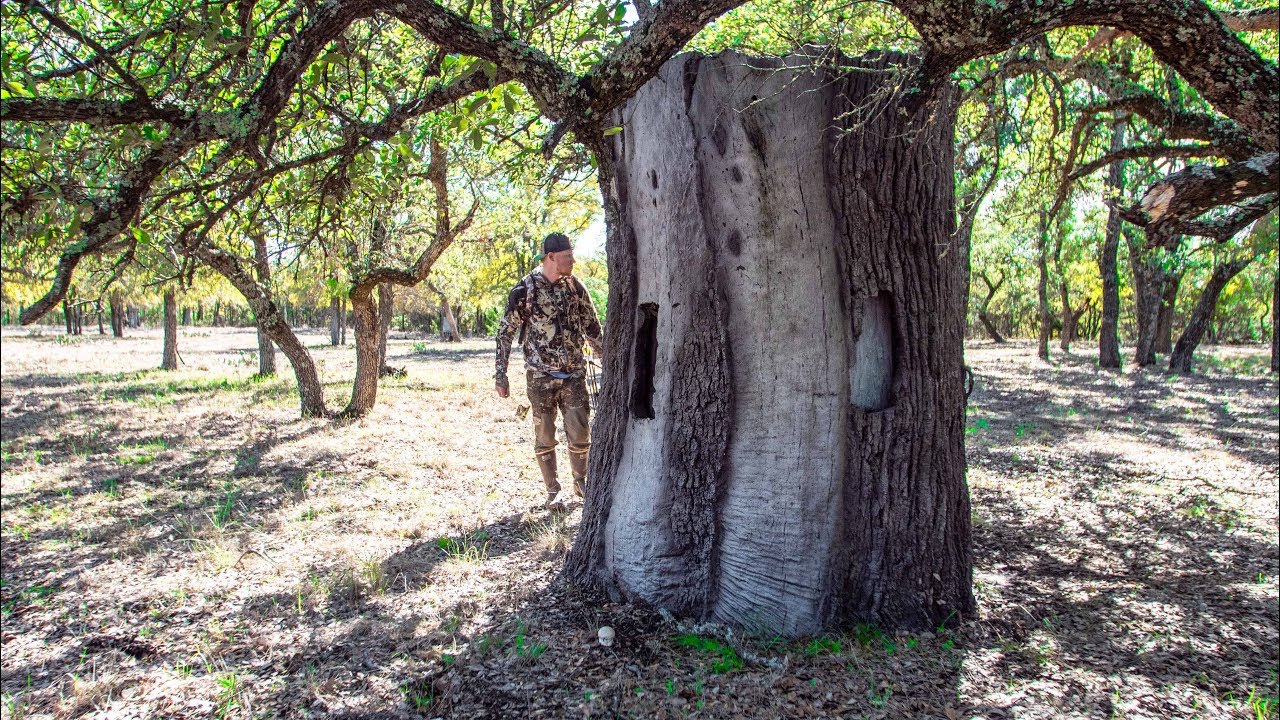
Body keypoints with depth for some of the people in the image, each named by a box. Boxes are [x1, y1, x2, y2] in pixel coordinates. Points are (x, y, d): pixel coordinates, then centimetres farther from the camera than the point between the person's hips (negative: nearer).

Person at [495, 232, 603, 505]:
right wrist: (500, 375, -5)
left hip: (574, 373, 3)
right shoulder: (525, 289, -9)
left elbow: (591, 326, 13)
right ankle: (552, 489, 21)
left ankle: (580, 483, 24)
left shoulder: (574, 285, 3)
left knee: (580, 435, 4)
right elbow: (506, 332, -4)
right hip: (541, 375, -3)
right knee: (544, 438, 6)